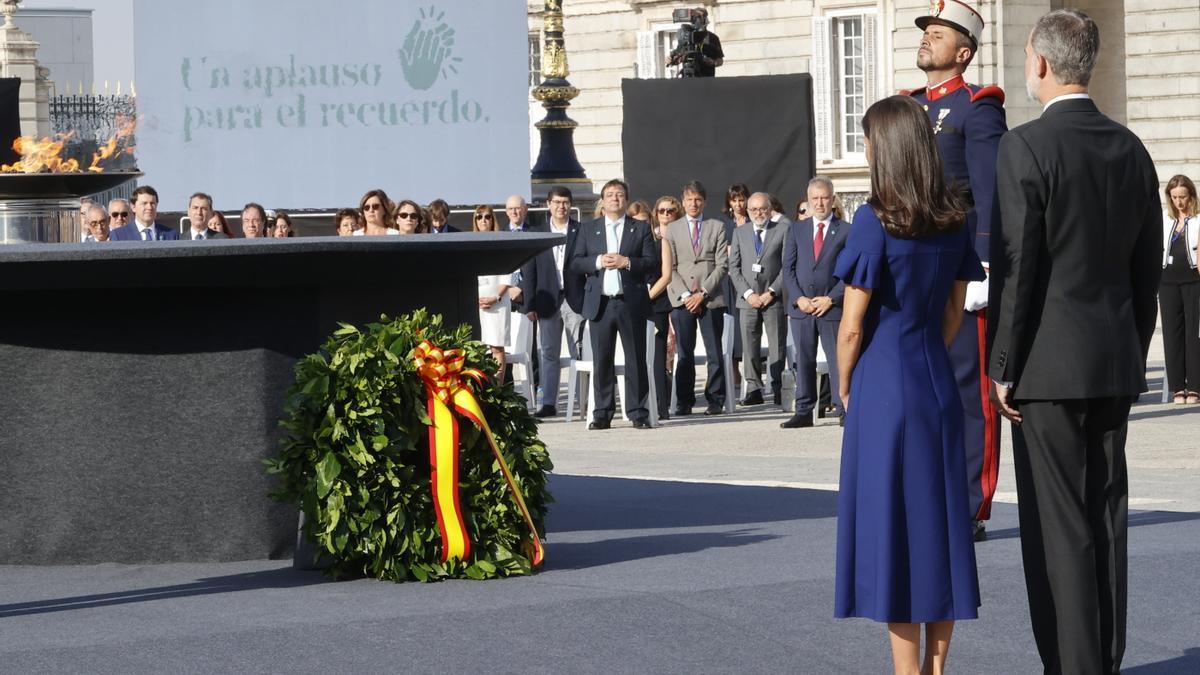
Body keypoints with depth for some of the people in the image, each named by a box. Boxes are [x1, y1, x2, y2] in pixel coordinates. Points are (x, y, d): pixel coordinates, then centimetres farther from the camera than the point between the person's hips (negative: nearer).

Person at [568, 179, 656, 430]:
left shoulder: (640, 229, 9)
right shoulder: (588, 230, 13)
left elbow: (651, 262, 1)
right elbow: (575, 263, 6)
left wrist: (627, 262, -13)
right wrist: (598, 262, -11)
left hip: (631, 303, -1)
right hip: (601, 303, 1)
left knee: (636, 360, 0)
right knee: (602, 360, 1)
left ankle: (638, 413, 4)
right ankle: (602, 414, 6)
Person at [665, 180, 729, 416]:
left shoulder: (716, 227, 9)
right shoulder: (673, 229, 12)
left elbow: (722, 265, 2)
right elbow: (670, 268, 6)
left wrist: (703, 294, -8)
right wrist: (685, 295, -7)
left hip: (711, 299, -1)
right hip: (681, 300, 1)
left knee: (715, 353, -1)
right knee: (684, 354, 0)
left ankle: (715, 401, 4)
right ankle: (684, 402, 3)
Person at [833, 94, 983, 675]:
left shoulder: (875, 221, -14)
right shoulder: (954, 221, 3)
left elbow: (852, 327, -12)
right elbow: (954, 312, 11)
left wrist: (845, 384, 3)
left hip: (884, 390, -6)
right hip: (939, 387, 6)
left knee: (891, 525, 0)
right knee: (941, 522, 10)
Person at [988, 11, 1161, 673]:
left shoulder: (1025, 148, -12)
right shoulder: (1131, 149, 8)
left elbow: (1015, 266, -14)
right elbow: (1148, 269, 13)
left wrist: (1002, 366, -8)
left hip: (1051, 365, -6)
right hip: (1117, 365, 7)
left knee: (1058, 524, -3)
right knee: (1106, 516, 11)